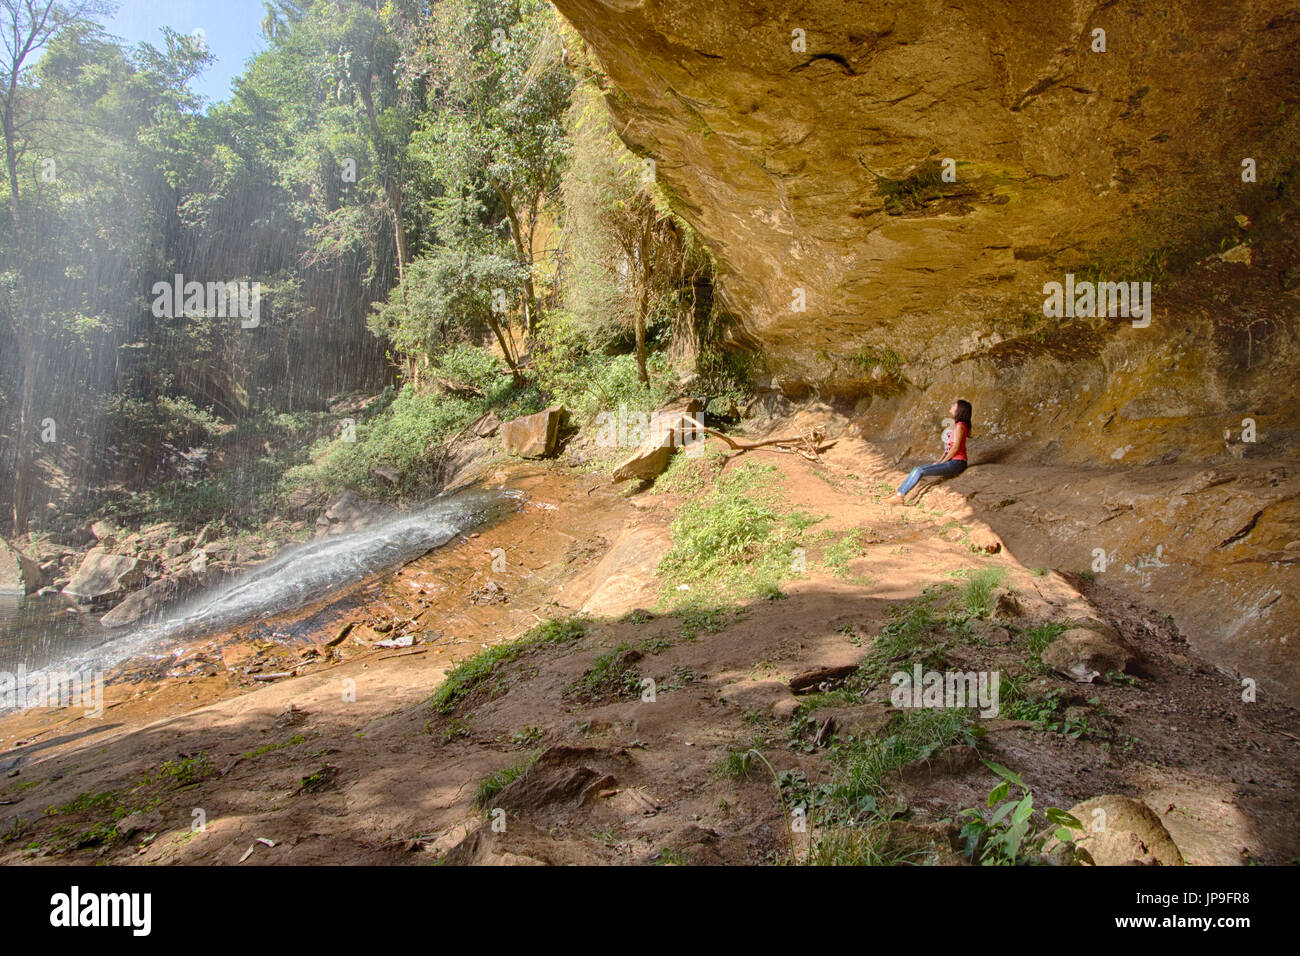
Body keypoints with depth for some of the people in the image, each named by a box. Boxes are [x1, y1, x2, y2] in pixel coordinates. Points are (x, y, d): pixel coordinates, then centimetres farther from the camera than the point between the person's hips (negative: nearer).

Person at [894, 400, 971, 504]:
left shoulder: (960, 426, -12)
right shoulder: (955, 425, 18)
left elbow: (955, 448, -17)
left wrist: (942, 462, -10)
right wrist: (940, 460, 9)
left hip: (956, 463, -9)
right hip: (950, 462, 9)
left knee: (920, 471, -19)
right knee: (918, 469, 1)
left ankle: (901, 494, -15)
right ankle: (899, 491, -2)